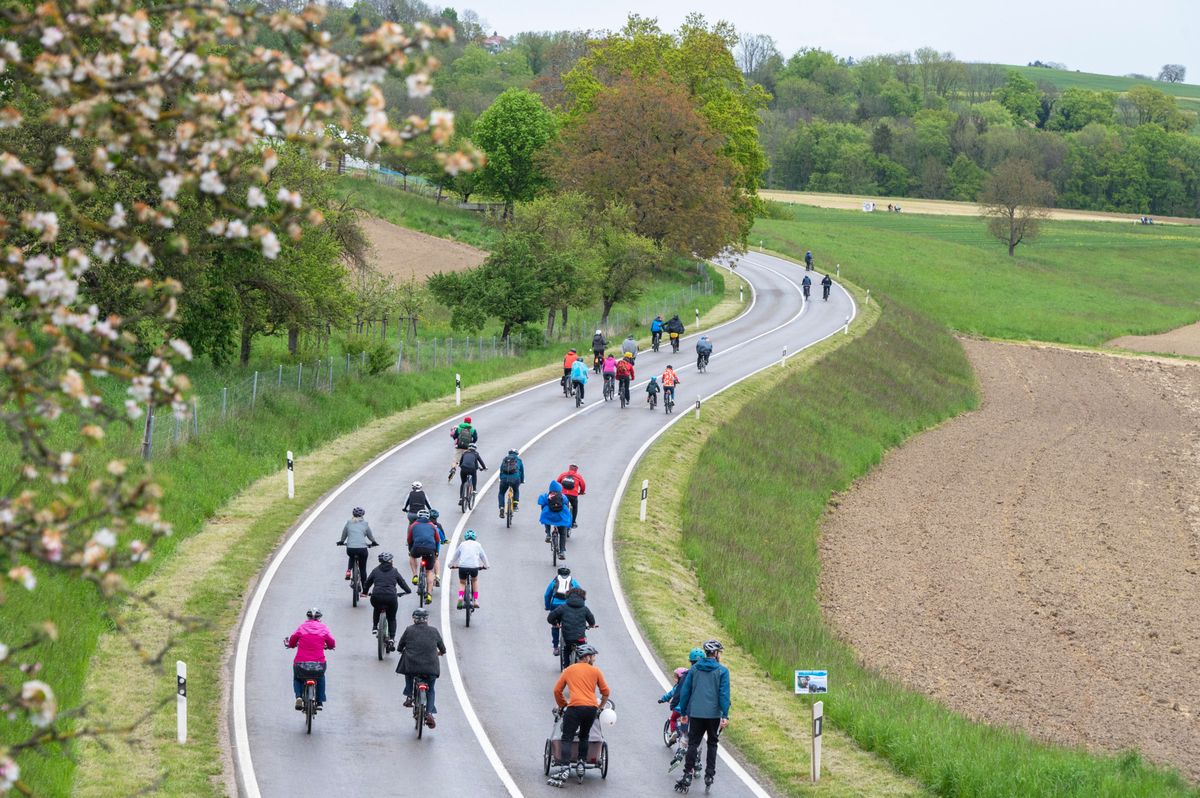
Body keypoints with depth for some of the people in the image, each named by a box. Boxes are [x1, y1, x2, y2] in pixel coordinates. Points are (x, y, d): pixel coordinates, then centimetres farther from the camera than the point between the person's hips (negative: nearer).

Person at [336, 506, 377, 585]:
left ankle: (348, 570, 14)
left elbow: (343, 535, 20)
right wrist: (374, 542, 41)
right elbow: (370, 536, 20)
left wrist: (341, 542, 42)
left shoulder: (348, 523, 11)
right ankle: (365, 590, 16)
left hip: (350, 549, 1)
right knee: (363, 569, 16)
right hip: (362, 548, -1)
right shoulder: (365, 524, 8)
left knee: (352, 557, 39)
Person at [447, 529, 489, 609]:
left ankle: (460, 596, -5)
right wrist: (485, 565, 43)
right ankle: (475, 600, 21)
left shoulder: (462, 544, 18)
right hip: (474, 566, 0)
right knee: (475, 580, 28)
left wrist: (451, 565, 41)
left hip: (462, 566, 0)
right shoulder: (477, 545, 18)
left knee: (462, 582, 23)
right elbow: (483, 556, 26)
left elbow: (455, 556, 26)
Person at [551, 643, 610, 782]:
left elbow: (557, 690, 16)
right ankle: (581, 764, 15)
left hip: (574, 707, -2)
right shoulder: (595, 671, 15)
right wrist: (600, 706, 35)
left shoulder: (569, 670, 16)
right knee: (584, 736, 23)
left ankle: (566, 768, -19)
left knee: (567, 739, -4)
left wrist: (562, 706, 29)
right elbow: (605, 692, 18)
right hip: (591, 708, 2)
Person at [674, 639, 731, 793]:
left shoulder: (694, 669, 6)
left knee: (692, 744, 7)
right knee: (712, 743, 13)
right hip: (714, 714, -2)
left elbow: (685, 691, 7)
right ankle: (709, 775, 9)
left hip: (695, 713, 2)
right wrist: (725, 716, -9)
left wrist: (683, 712, 15)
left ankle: (687, 775, -2)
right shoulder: (722, 671, -4)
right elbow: (724, 694, -10)